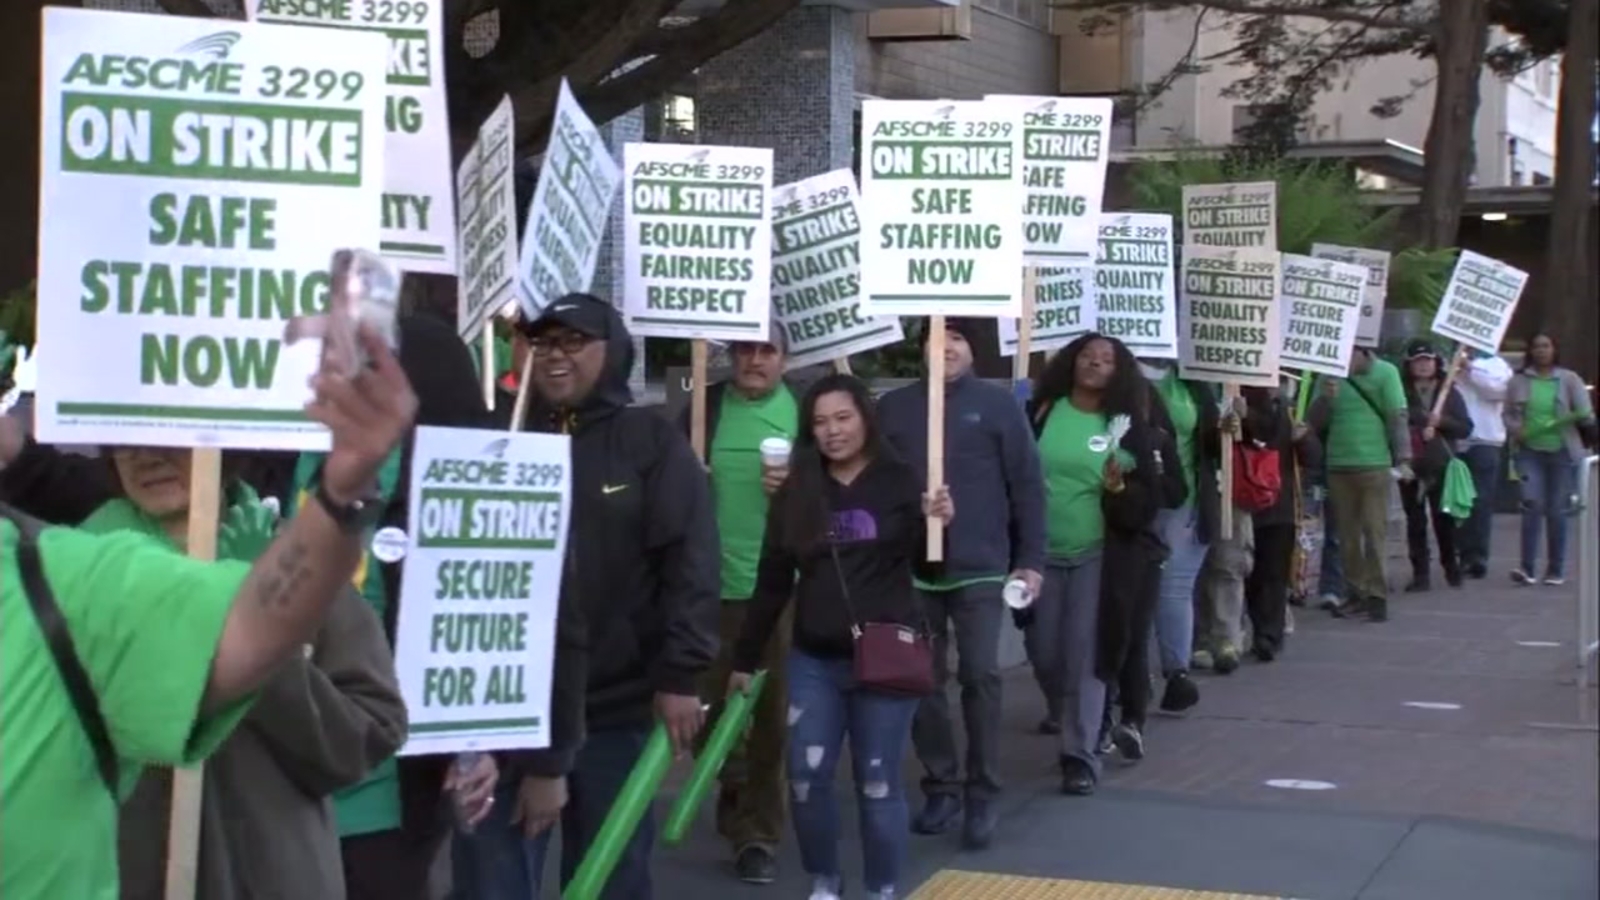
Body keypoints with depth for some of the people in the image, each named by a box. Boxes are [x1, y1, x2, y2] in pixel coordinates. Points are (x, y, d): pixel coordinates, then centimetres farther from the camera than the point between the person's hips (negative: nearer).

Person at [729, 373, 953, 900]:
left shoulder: (900, 482, -2)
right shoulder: (796, 493, 6)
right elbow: (772, 583, 10)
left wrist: (937, 526, -18)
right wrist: (745, 658, 11)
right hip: (814, 660, 3)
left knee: (877, 783, 2)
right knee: (806, 778, 1)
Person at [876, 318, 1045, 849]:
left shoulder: (997, 404, 2)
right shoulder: (894, 407, 8)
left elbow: (1027, 486, 1)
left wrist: (1032, 560, -3)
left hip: (980, 569, -2)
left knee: (980, 676, -5)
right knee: (923, 680, 6)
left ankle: (982, 796, 5)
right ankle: (941, 788, 19)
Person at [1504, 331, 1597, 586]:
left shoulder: (1569, 379, 3)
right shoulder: (1519, 381, 6)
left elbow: (1586, 414, -1)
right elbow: (1508, 414, 11)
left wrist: (1583, 417, -24)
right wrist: (1515, 430, -9)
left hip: (1562, 452, 0)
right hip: (1530, 452, 0)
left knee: (1558, 510, 4)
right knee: (1532, 505, -14)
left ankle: (1556, 570, 13)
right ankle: (1528, 568, -15)